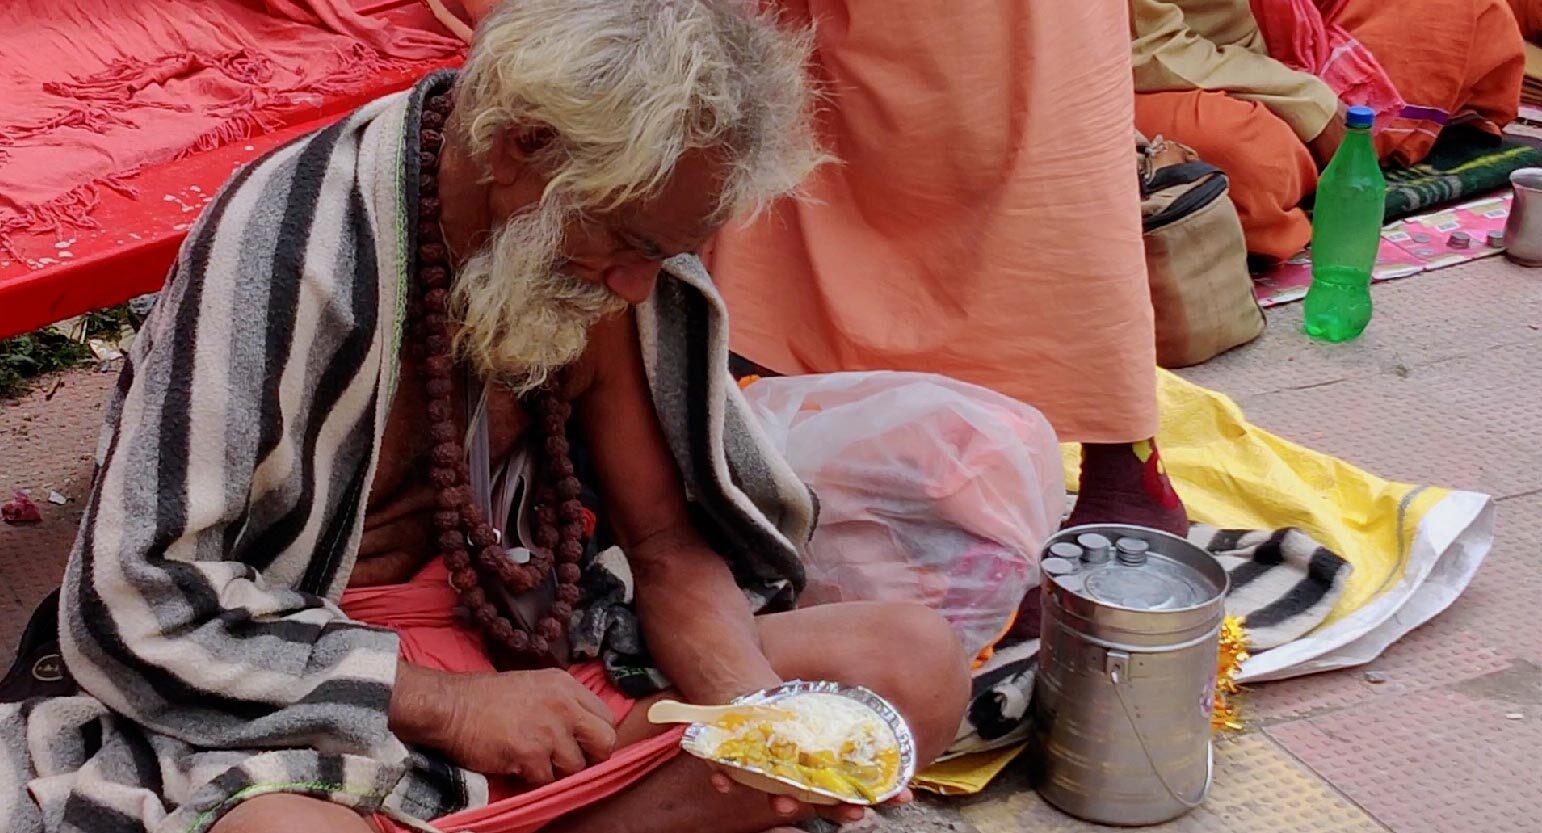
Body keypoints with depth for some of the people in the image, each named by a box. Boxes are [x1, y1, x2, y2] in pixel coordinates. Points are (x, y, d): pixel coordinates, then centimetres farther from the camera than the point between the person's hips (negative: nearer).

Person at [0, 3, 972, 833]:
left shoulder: (611, 249, -5)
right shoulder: (292, 243, -22)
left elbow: (668, 539, 4)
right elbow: (135, 601, -18)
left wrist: (754, 712, -17)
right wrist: (446, 704, -21)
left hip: (519, 633, 6)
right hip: (302, 692, -6)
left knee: (919, 661, -9)